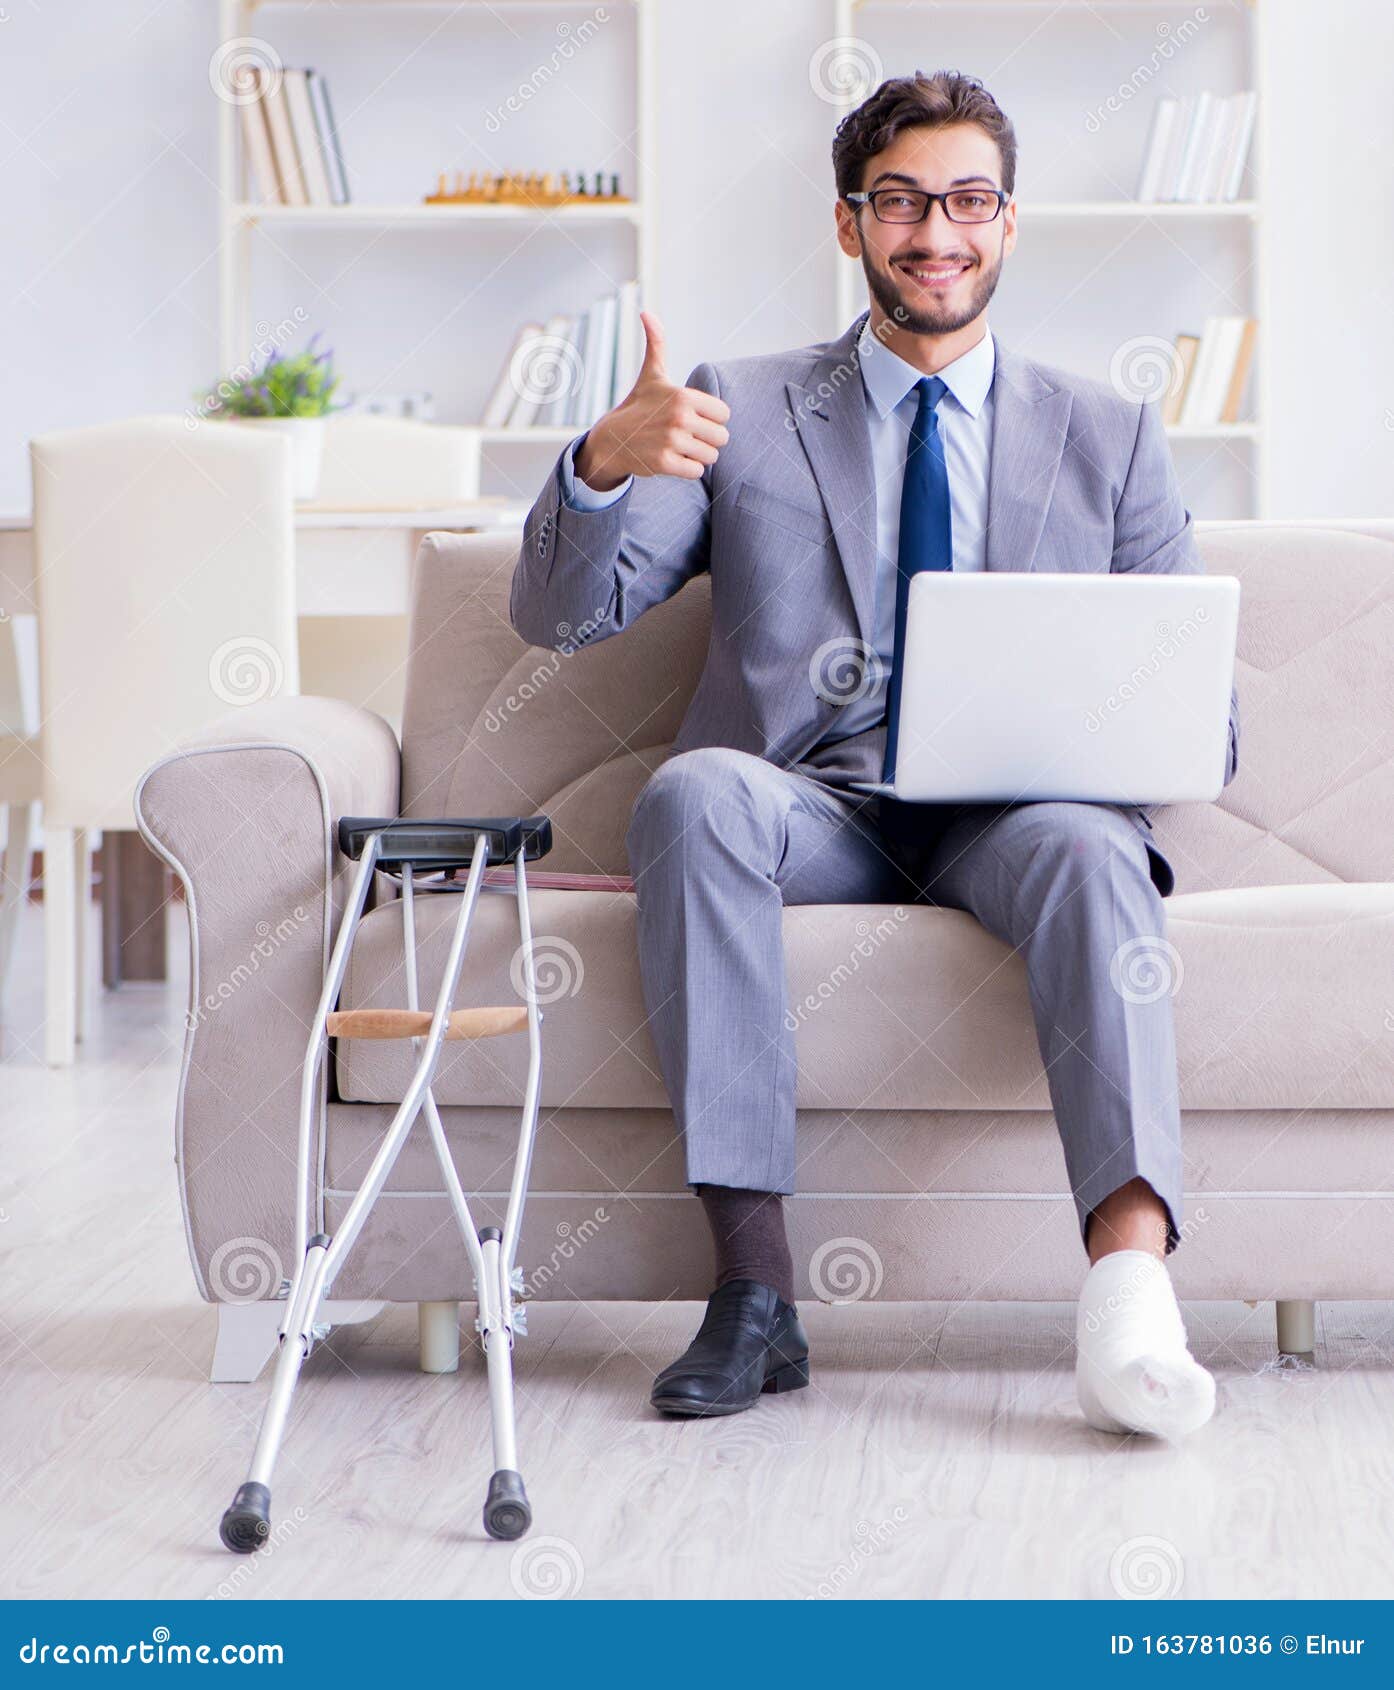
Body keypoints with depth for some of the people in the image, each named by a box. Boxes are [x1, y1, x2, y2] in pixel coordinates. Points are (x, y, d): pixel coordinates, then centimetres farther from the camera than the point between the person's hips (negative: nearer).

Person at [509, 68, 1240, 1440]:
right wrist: (607, 462, -17)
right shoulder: (743, 414, 15)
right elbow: (558, 616, 5)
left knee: (1088, 849, -35)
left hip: (1016, 812, 0)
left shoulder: (1109, 437, 18)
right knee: (692, 793, -34)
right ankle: (752, 1288, -34)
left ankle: (1129, 1283, -50)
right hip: (816, 803, 0)